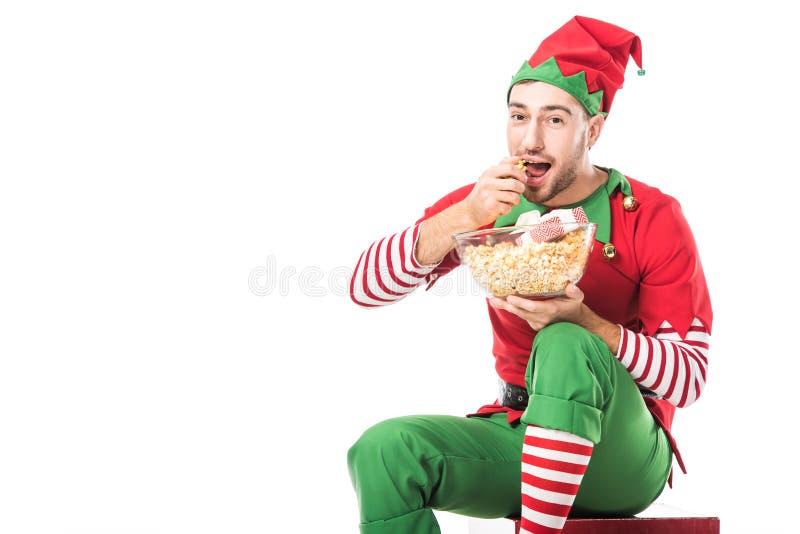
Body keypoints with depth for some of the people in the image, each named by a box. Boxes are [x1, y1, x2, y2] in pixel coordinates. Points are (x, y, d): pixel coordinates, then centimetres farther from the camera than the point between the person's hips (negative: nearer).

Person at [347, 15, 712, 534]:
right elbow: (365, 287, -7)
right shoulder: (488, 204, 4)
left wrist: (584, 321, -28)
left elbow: (689, 375, -12)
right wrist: (462, 217, -21)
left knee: (565, 346, -34)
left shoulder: (652, 217, -7)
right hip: (516, 432, 4)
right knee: (382, 449, -24)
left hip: (621, 456, -3)